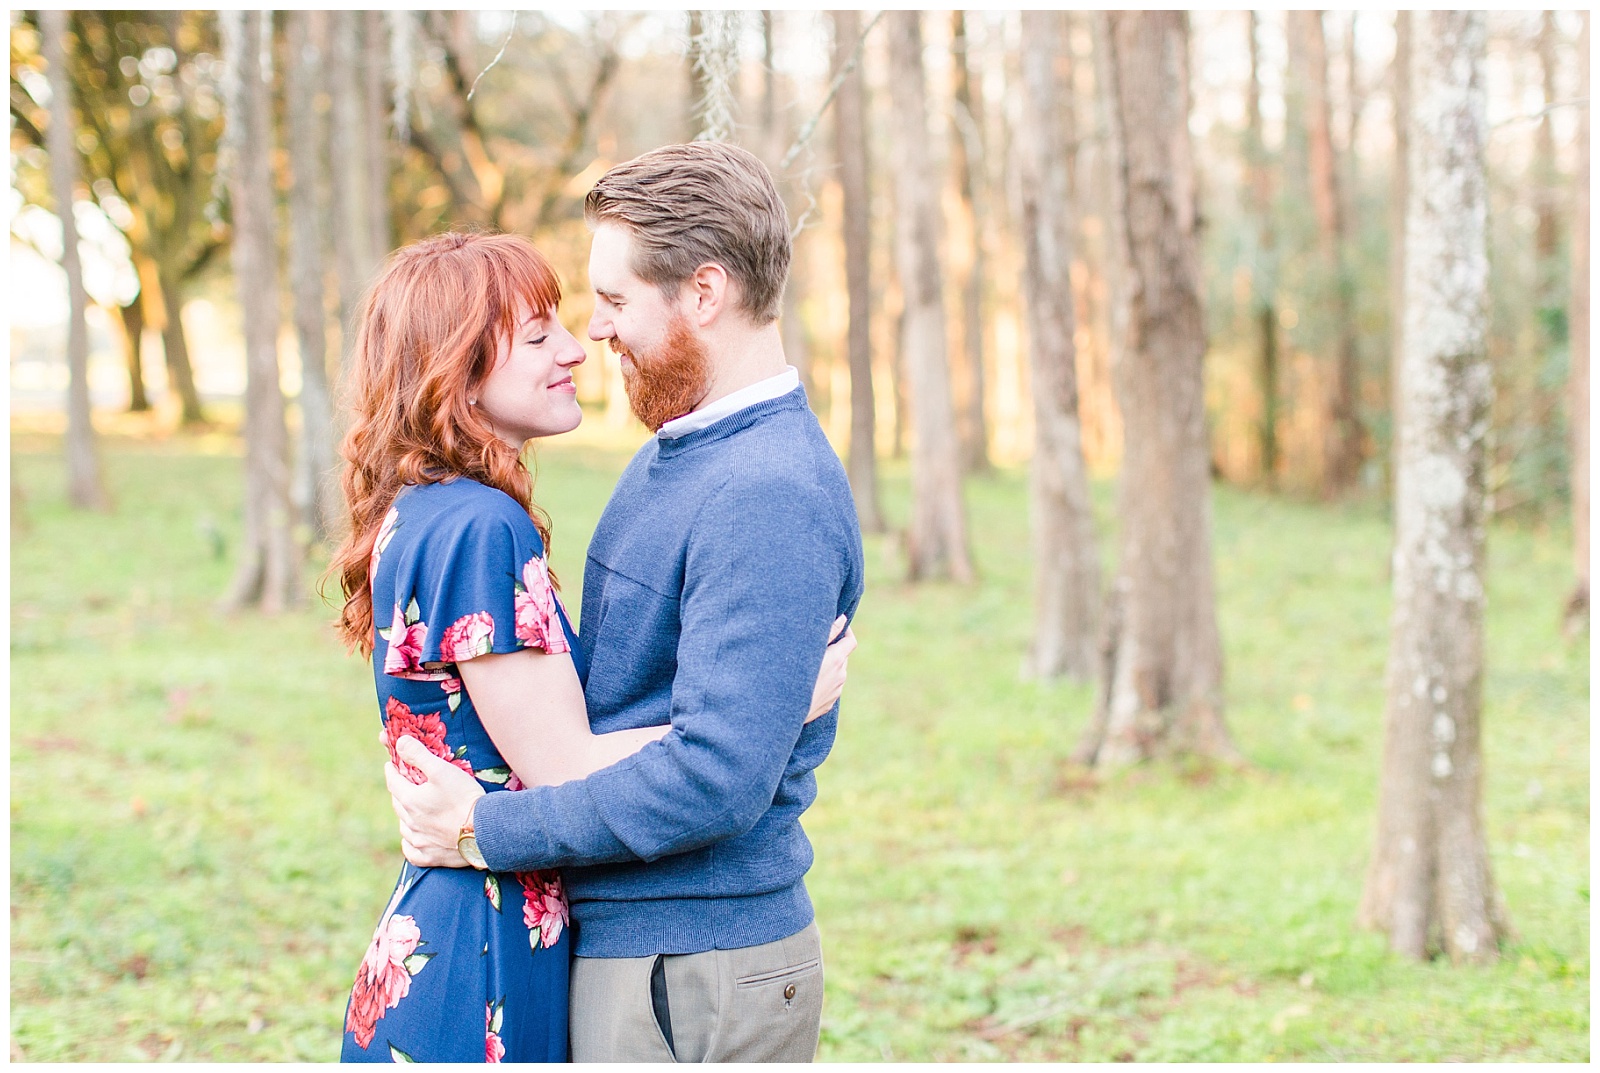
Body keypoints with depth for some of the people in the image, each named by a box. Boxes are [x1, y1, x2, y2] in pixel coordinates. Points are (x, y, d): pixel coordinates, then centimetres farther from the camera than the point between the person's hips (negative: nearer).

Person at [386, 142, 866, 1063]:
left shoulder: (770, 499, -21)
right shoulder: (672, 457, 12)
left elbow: (718, 777, -27)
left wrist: (485, 832, -18)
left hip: (692, 977, -9)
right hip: (627, 939, 9)